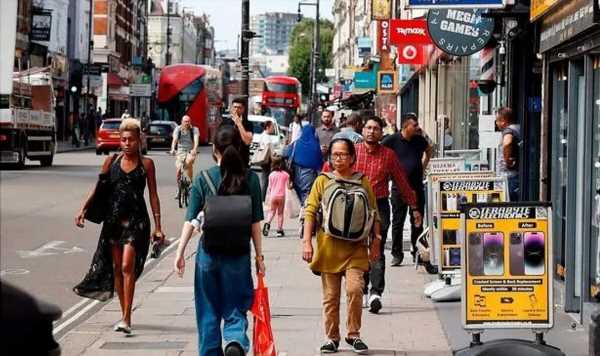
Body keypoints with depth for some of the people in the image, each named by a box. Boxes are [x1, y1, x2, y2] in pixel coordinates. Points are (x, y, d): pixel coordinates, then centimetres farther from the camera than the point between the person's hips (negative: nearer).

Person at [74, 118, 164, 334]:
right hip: (113, 219, 4)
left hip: (136, 220, -4)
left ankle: (126, 319, -15)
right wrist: (84, 209, -3)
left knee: (127, 267, -14)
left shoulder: (146, 164, 0)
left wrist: (158, 227, -1)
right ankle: (124, 315, 20)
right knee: (116, 268, 8)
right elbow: (98, 189, 10)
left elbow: (153, 195, 2)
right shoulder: (111, 162, 6)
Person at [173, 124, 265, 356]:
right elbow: (255, 222, -1)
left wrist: (180, 252, 1)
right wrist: (259, 255, 7)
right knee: (235, 309, 7)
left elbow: (191, 221, -5)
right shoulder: (250, 178, -2)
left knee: (208, 311, 14)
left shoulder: (204, 178, -4)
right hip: (238, 254, 0)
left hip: (208, 252, 0)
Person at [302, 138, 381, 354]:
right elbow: (310, 212, 4)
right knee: (330, 296, 6)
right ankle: (332, 337, 17)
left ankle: (354, 334, 1)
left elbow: (374, 215, 12)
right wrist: (307, 241, -5)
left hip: (355, 248, -1)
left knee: (354, 289, -14)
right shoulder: (322, 182, 7)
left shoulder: (363, 183, 9)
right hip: (328, 247, 1)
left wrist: (376, 241, 5)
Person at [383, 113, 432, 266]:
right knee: (398, 221, 1)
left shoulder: (420, 140, 6)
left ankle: (417, 251, 15)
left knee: (418, 221, 6)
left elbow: (428, 150, 27)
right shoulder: (392, 140, -7)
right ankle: (397, 254, 8)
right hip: (399, 186, -3)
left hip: (417, 185, 3)